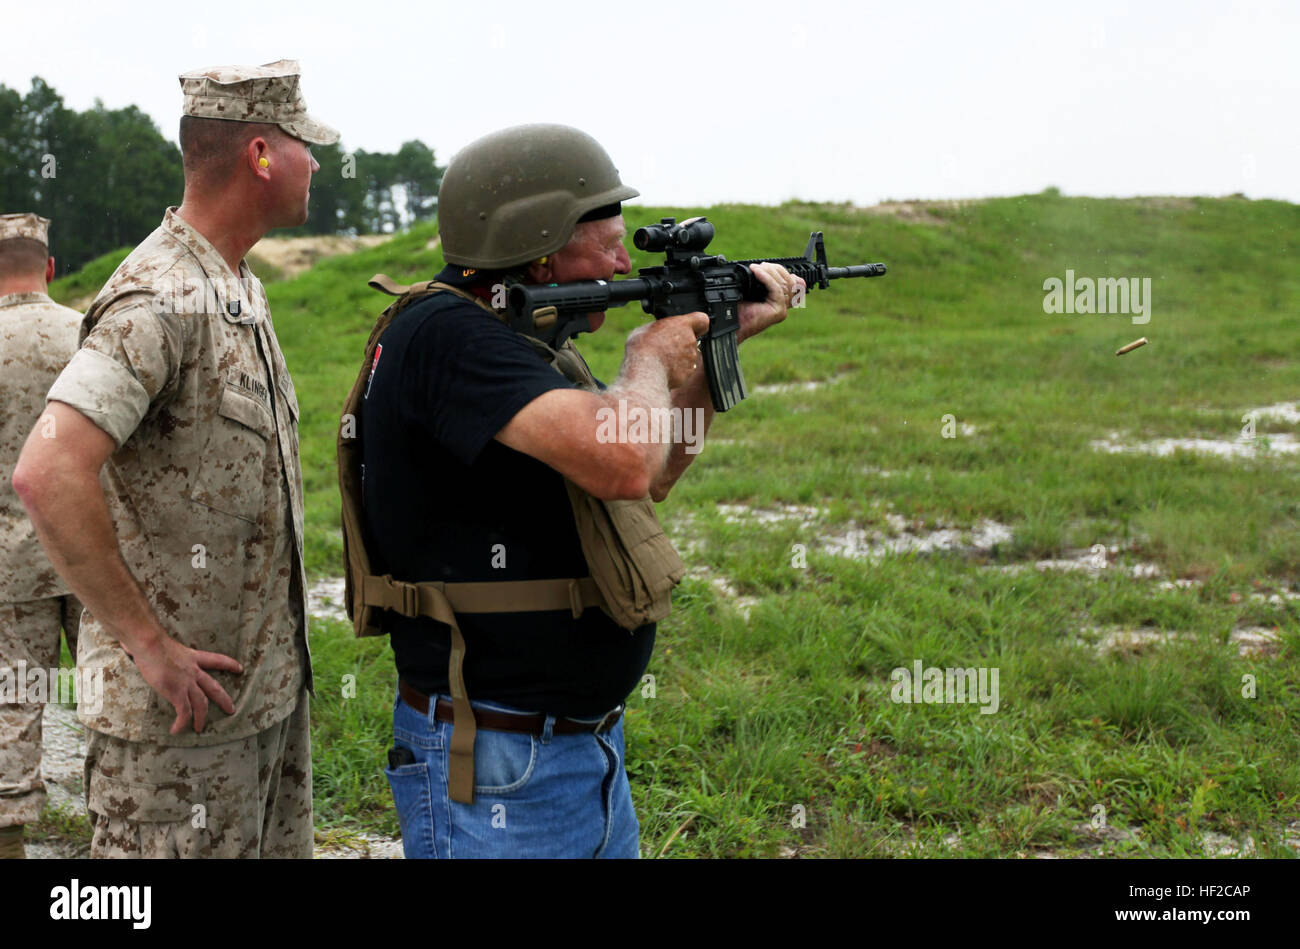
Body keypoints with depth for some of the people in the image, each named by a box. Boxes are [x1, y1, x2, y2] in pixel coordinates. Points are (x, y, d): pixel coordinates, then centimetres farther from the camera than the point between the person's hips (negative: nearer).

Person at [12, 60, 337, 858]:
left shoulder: (242, 289, 12)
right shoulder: (159, 304, -20)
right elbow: (49, 476, -31)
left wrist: (284, 652, 15)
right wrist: (149, 646, -25)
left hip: (273, 682, 9)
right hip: (184, 703, -9)